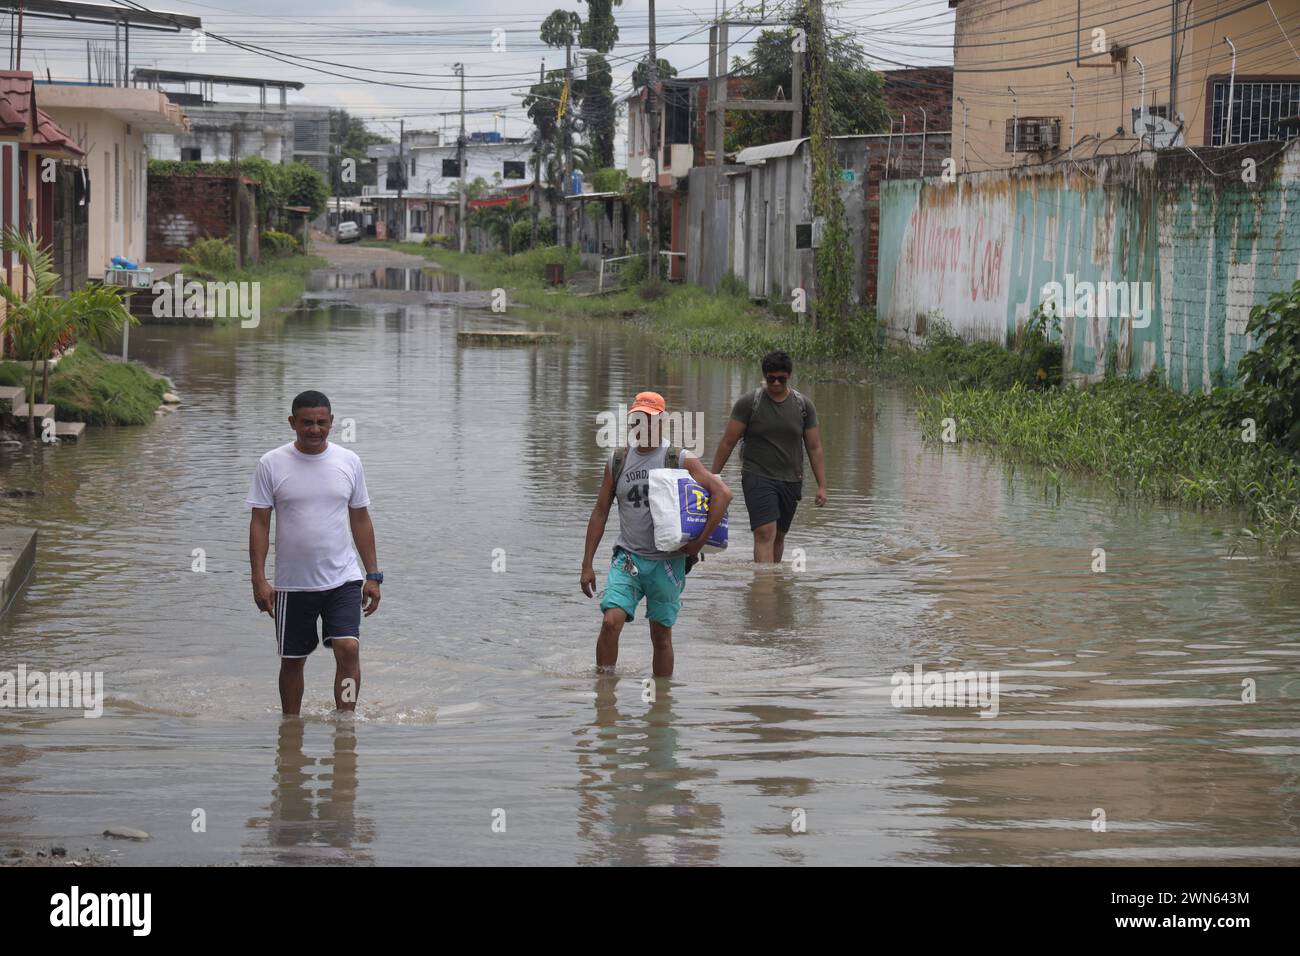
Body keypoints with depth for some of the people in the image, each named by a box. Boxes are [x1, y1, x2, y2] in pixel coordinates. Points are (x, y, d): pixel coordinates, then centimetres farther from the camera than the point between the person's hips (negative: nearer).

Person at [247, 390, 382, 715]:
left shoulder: (349, 462, 3)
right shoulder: (271, 465, -4)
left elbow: (360, 519, 9)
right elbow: (259, 523, -3)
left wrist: (373, 576, 7)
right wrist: (259, 579, -10)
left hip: (343, 579, 1)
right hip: (293, 584, -1)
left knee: (348, 650, -15)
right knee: (292, 660, 8)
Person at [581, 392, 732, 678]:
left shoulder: (680, 460, -2)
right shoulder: (617, 460, 7)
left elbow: (722, 494, -9)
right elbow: (600, 512, 13)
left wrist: (700, 541, -14)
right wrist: (587, 564, 9)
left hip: (667, 561, -2)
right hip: (628, 558, 2)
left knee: (661, 636, 5)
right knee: (611, 622, -18)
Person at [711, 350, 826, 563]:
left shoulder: (804, 405, 5)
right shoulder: (748, 402, -4)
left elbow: (814, 448, 8)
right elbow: (728, 442, -1)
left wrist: (821, 486, 3)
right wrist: (713, 477, -2)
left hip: (791, 481, 4)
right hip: (757, 477, -4)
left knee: (779, 536, 11)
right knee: (765, 533, -18)